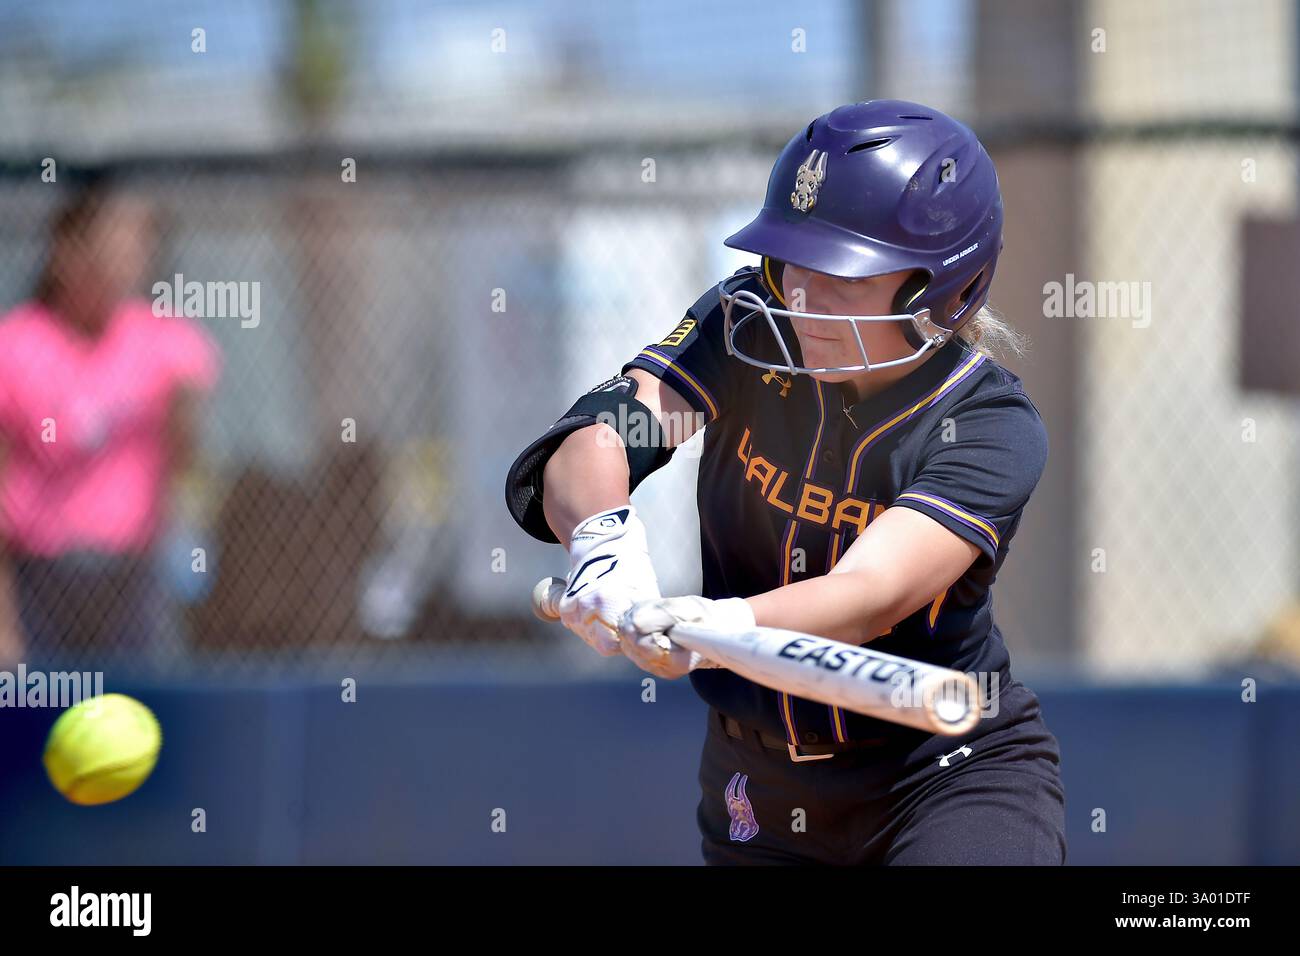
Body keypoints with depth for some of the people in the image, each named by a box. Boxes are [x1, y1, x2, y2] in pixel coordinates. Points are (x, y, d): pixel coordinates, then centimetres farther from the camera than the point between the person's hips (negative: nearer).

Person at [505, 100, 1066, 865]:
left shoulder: (992, 427, -18)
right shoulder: (747, 328, -6)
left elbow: (874, 592, -33)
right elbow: (591, 438, -20)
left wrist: (712, 628, -52)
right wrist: (606, 537, -45)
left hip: (954, 773, -4)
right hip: (758, 792, 4)